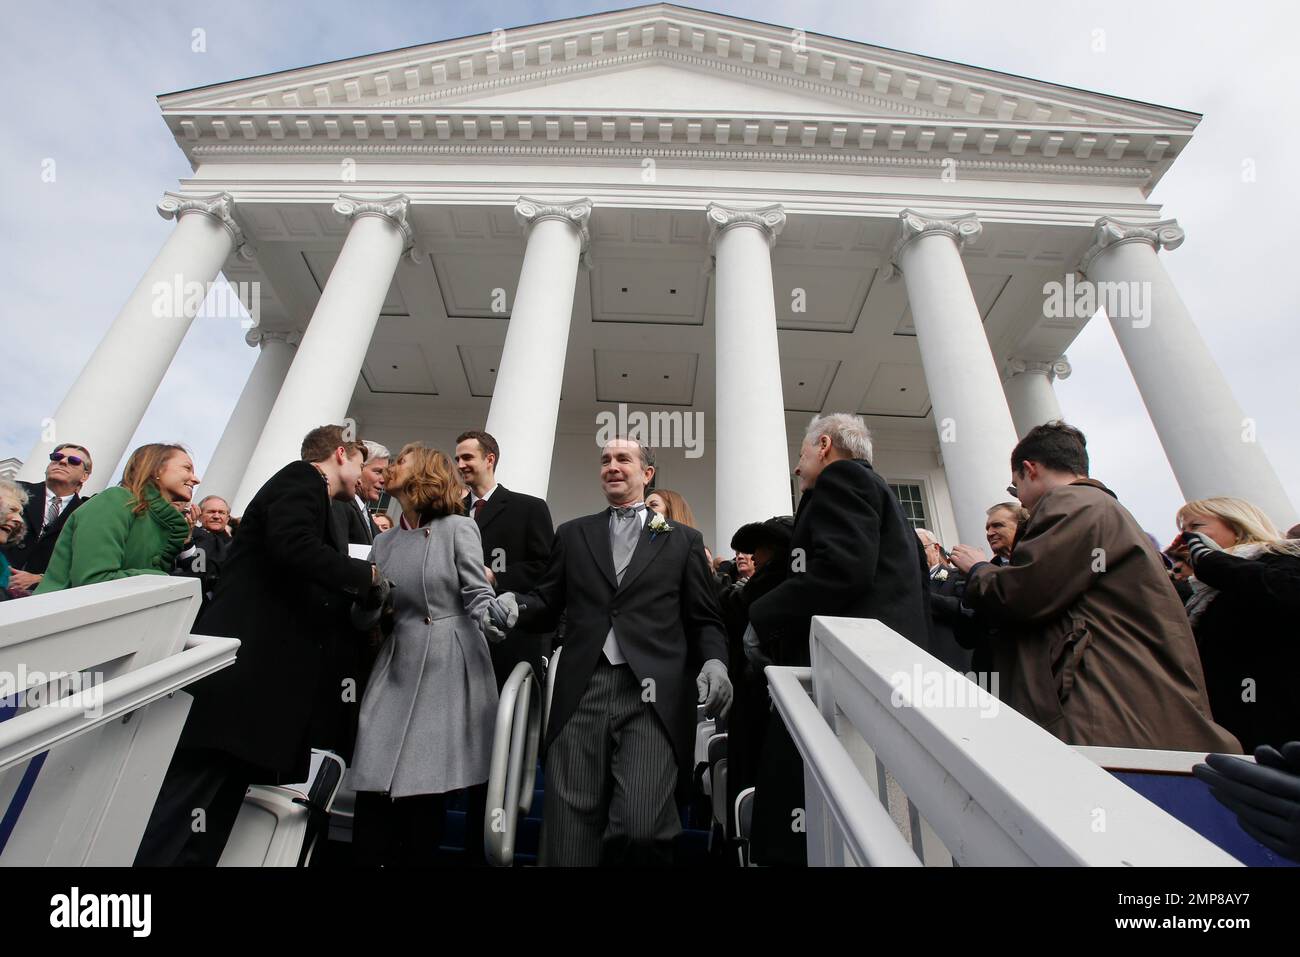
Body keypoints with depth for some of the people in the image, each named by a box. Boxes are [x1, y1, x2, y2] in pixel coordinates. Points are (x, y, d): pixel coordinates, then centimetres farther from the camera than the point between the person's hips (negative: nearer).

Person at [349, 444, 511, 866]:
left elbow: (478, 595, -7)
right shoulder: (385, 543, 15)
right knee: (375, 783, 1)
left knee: (425, 785, 1)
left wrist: (494, 619, -22)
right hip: (398, 666, 5)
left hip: (448, 667, -5)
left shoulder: (458, 527, -3)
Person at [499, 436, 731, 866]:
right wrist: (515, 603, -6)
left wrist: (714, 661, -8)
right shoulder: (572, 534, 17)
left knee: (640, 829, -13)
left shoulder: (683, 540, 13)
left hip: (652, 696, -1)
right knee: (570, 838, 3)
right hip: (583, 693, 2)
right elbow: (548, 605, 15)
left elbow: (704, 620, 11)